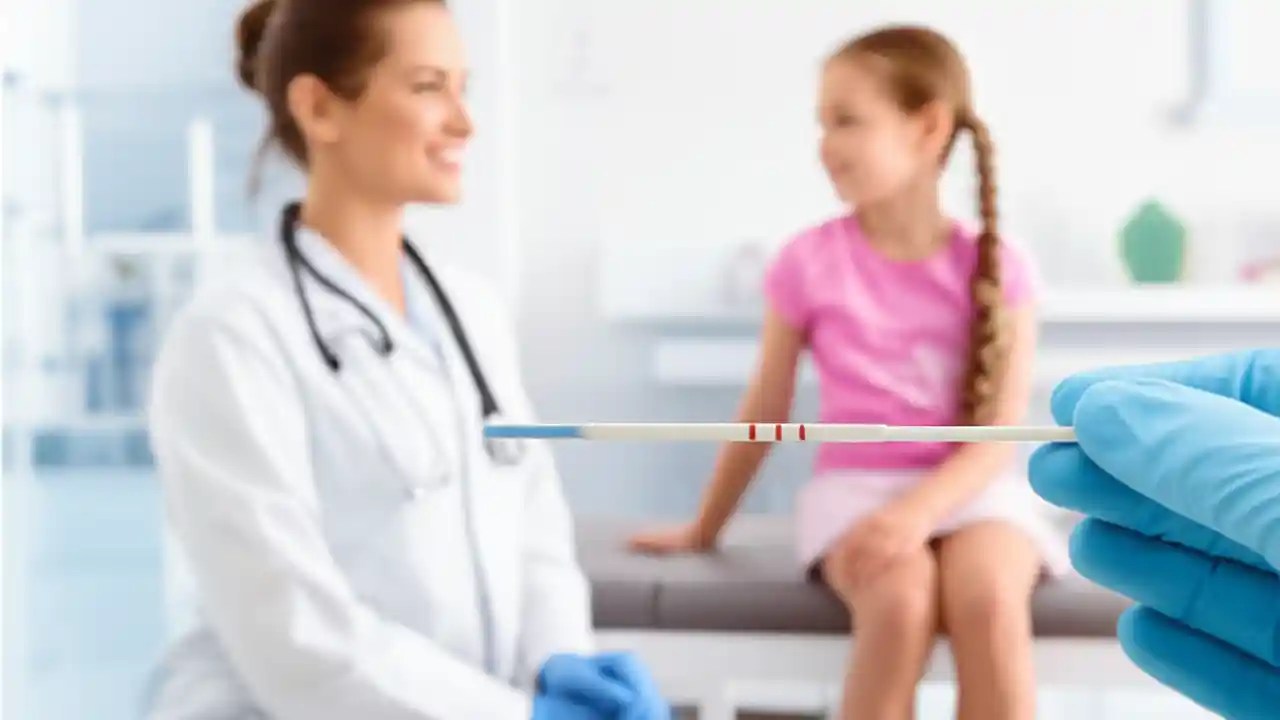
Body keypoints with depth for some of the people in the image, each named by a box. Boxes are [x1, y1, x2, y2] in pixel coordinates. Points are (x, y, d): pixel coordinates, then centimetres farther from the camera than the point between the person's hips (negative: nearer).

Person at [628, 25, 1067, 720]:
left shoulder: (995, 269, -1)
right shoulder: (809, 262, 0)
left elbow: (1000, 434, -7)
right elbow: (765, 410, 10)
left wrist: (919, 509, -25)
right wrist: (704, 528, 17)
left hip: (969, 487, 0)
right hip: (855, 484, 0)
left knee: (989, 599, -33)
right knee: (901, 599, -34)